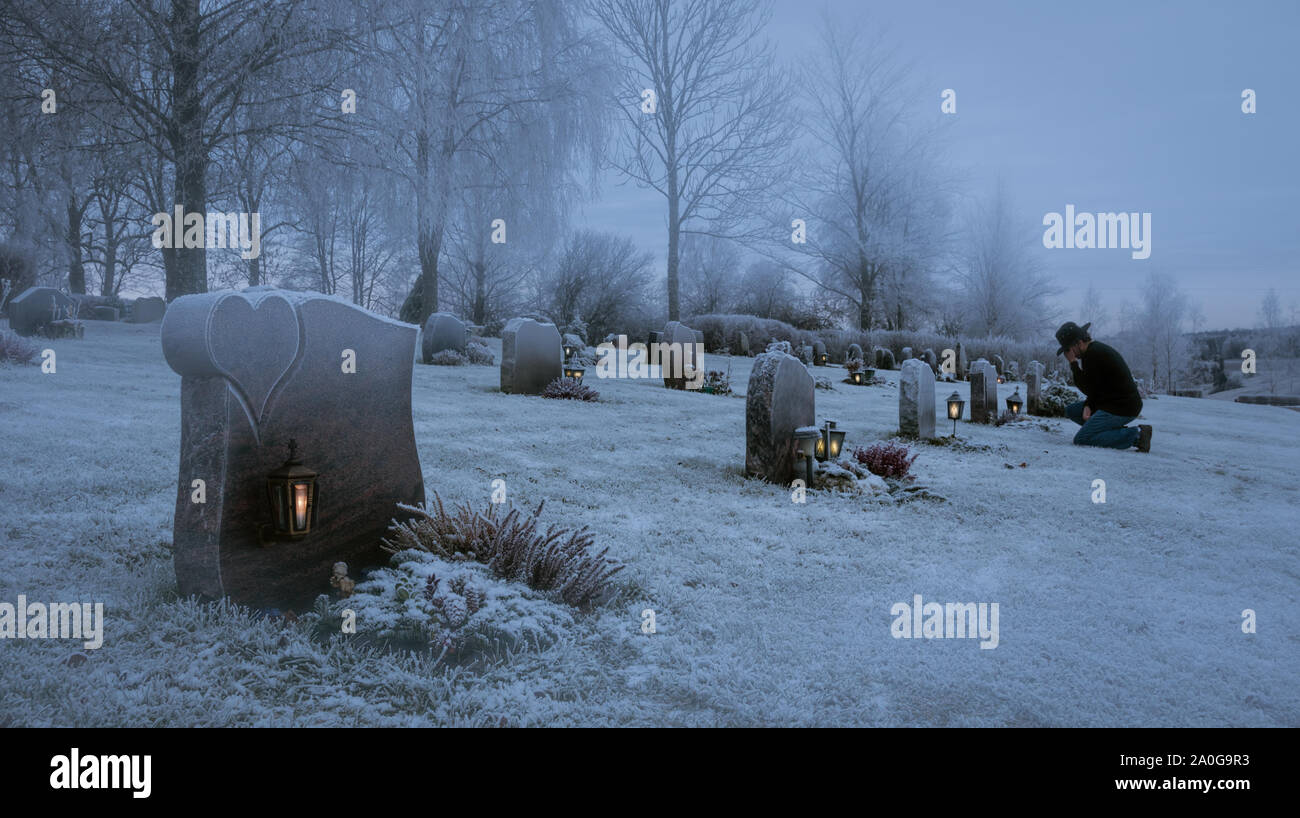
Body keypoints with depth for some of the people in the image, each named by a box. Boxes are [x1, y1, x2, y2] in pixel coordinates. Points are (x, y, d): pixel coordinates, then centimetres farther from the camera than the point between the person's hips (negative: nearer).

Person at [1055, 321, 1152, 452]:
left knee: (1080, 440, -16)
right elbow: (1096, 387, 17)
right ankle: (1118, 431, 9)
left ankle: (1136, 435, -14)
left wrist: (1073, 363, -9)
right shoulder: (1098, 349, 15)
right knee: (1071, 411, 19)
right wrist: (1088, 406, 1)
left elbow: (1088, 389, -14)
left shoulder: (1093, 354, -18)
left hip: (1122, 410, -11)